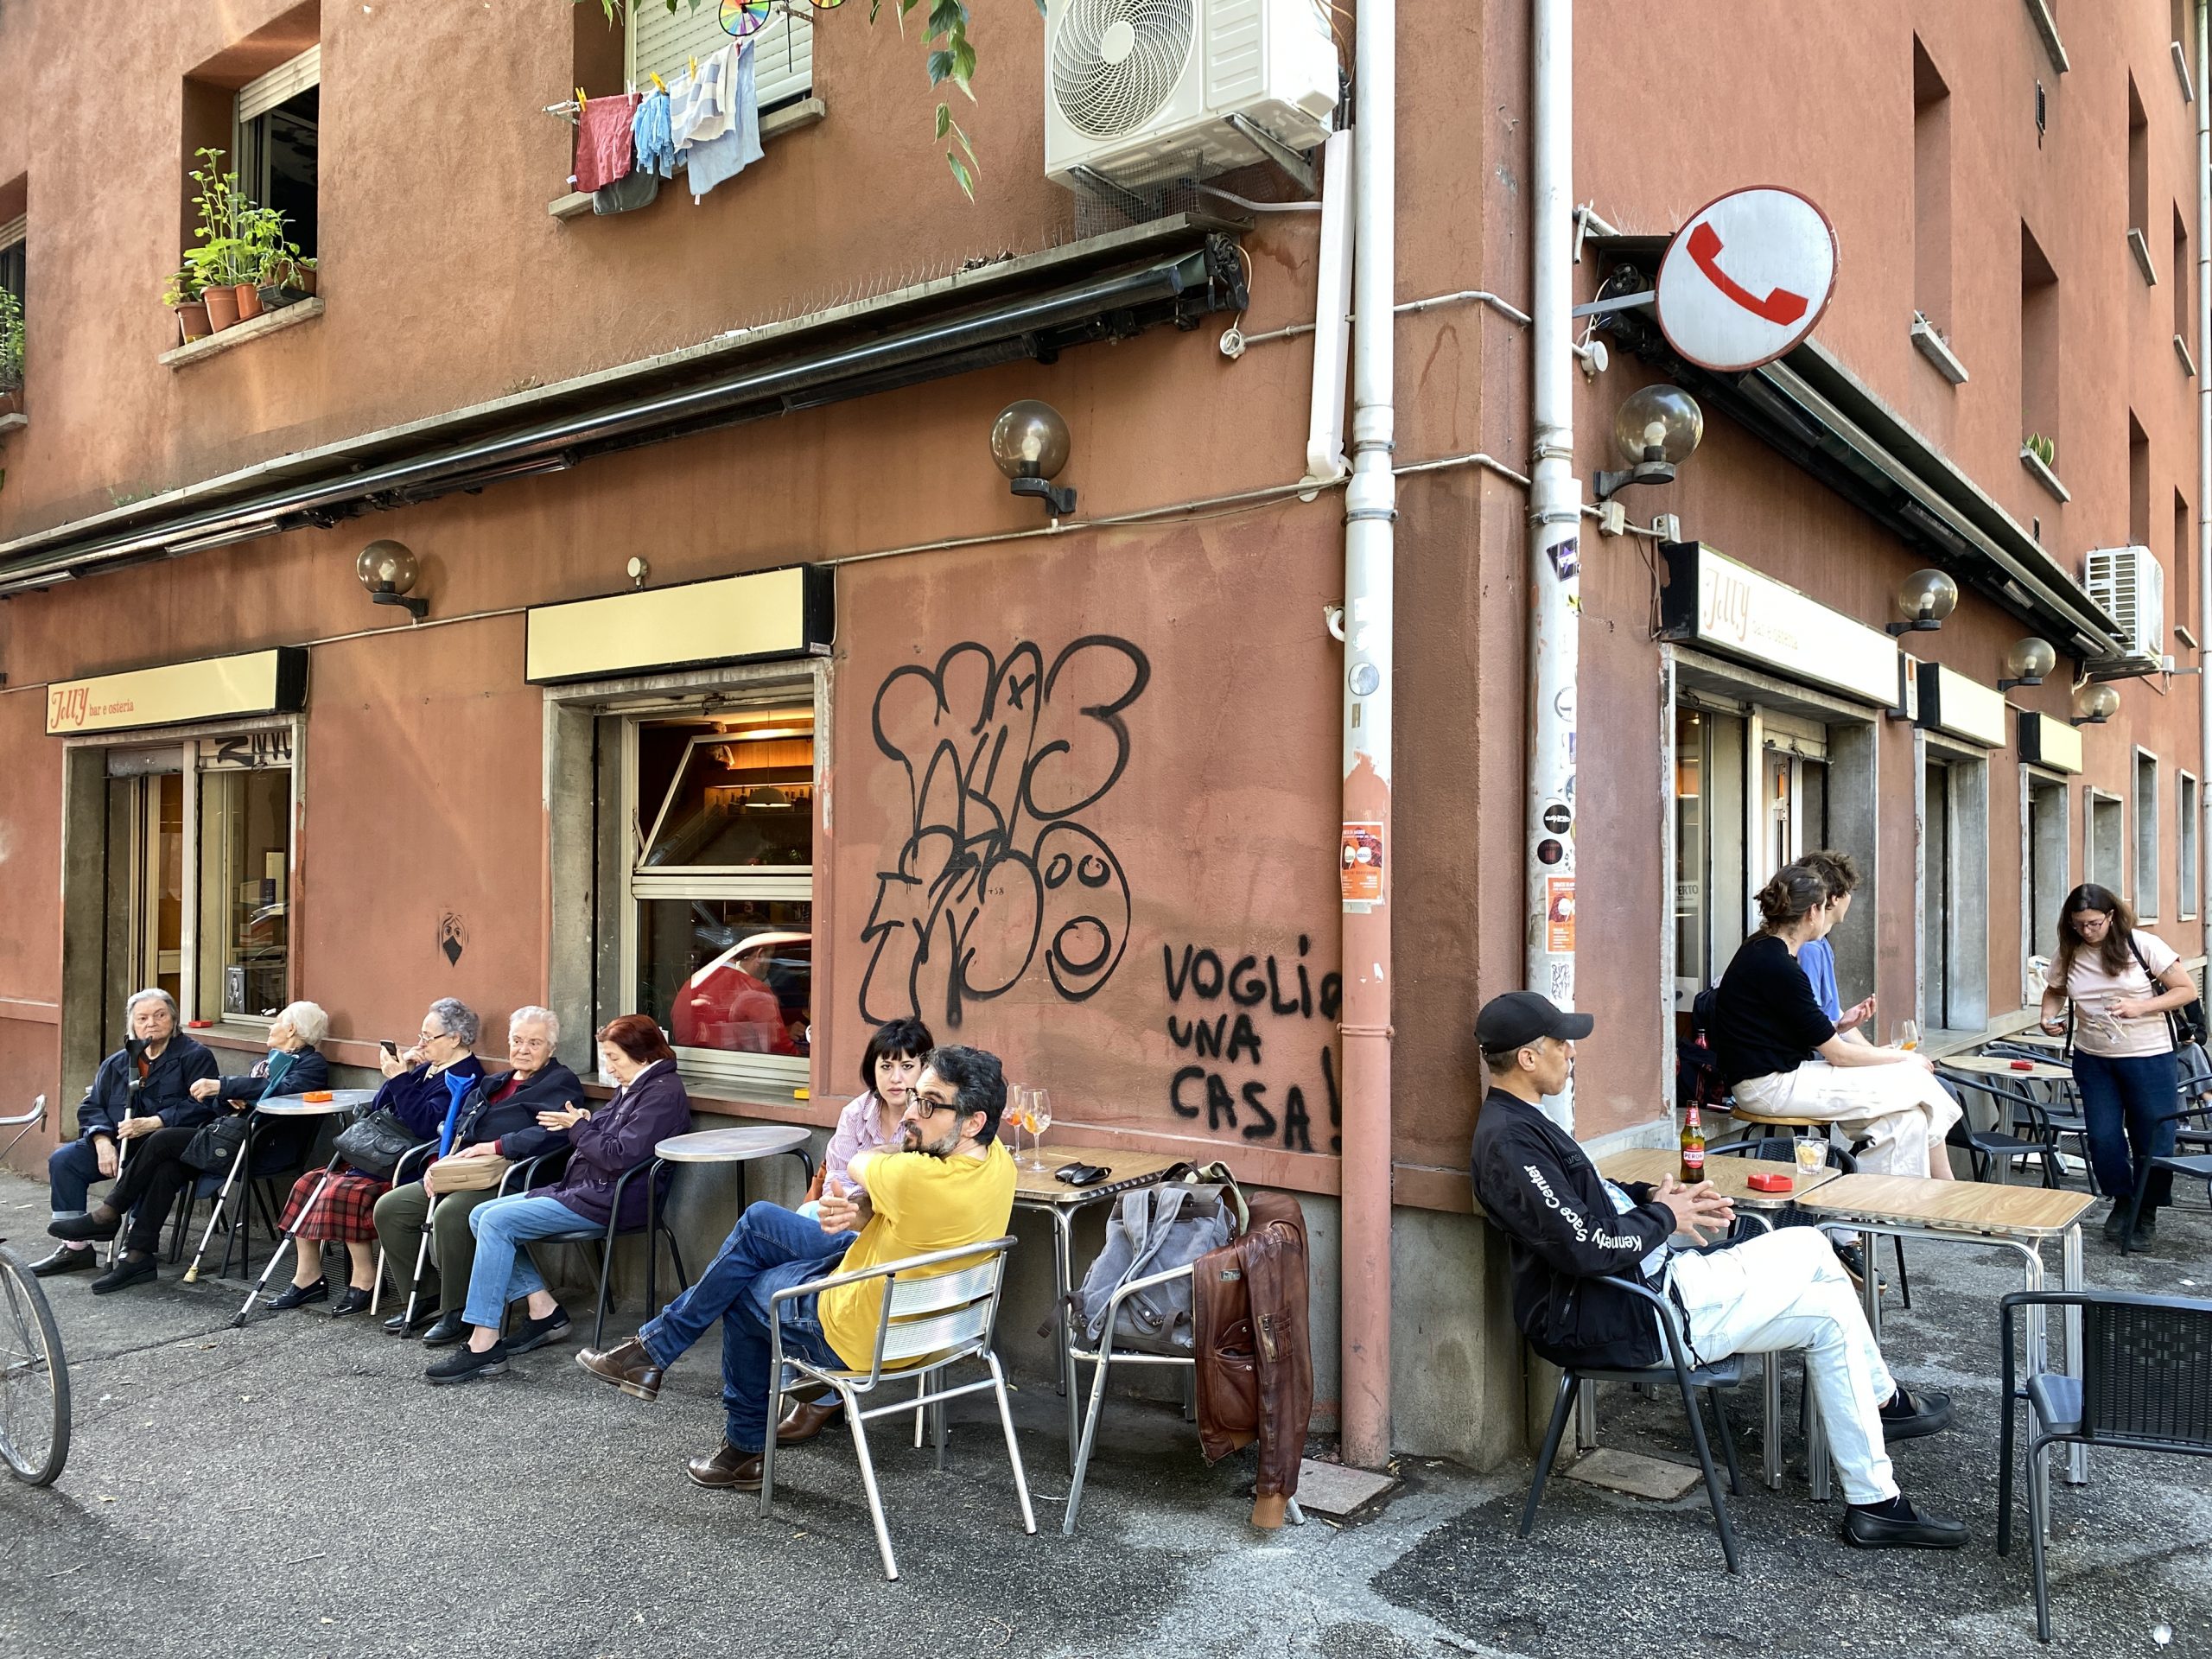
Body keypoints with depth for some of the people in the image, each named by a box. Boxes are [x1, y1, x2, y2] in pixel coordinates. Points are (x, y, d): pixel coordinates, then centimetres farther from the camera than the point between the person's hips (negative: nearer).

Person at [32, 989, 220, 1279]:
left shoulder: (195, 1057, 0)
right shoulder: (115, 1064, 19)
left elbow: (202, 1106, -12)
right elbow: (91, 1106, 14)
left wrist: (151, 1124, -22)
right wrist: (102, 1141, -7)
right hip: (117, 1144, 6)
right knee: (63, 1159, -13)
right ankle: (75, 1247, -7)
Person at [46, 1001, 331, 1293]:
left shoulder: (313, 1064, 2)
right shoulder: (268, 1060, 29)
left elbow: (283, 1090, -19)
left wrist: (222, 1087, -19)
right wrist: (227, 1098, -4)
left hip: (264, 1146, -8)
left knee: (163, 1140, -17)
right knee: (166, 1166, -18)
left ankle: (108, 1214, -3)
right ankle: (139, 1256, -15)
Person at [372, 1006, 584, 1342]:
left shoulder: (561, 1083, -1)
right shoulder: (491, 1083, 26)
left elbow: (554, 1132, -19)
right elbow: (458, 1129, 24)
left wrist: (497, 1146, -20)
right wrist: (440, 1162, 3)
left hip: (509, 1181, -9)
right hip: (458, 1176, 9)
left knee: (450, 1213, -34)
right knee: (389, 1207, -1)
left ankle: (457, 1312, -17)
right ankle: (426, 1297, 8)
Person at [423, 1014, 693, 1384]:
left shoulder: (663, 1093, -14)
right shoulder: (632, 1088, 19)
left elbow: (620, 1156, -22)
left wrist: (578, 1127, -9)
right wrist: (584, 1121, -2)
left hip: (608, 1201, -11)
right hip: (583, 1188, 11)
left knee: (497, 1222, -20)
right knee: (481, 1215, 4)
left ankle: (484, 1345, -19)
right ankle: (543, 1310, 3)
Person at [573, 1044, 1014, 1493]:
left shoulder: (919, 1179, -37)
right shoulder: (997, 1159, -11)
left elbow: (857, 1165, -15)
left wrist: (899, 1151, 3)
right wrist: (862, 1211, -21)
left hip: (865, 1336, -8)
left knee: (743, 1295, 19)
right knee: (758, 1220, 15)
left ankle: (746, 1448, 37)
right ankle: (653, 1349, 28)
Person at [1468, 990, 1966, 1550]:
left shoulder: (1519, 1123, 10)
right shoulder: (1509, 1141, -23)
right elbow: (1585, 1246, -28)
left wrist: (1650, 1196, 5)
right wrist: (1663, 1217, -11)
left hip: (1649, 1281, 10)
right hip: (1613, 1323, -10)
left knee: (1807, 1246, 14)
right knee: (1828, 1315, -3)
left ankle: (1881, 1400, 31)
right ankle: (1874, 1504, 10)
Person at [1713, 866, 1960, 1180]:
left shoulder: (1761, 950, 9)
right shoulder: (1778, 968, -20)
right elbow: (1837, 1053, -12)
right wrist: (1905, 1058, 0)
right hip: (1773, 1086, -9)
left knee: (1905, 1119, 0)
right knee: (1914, 1079, -5)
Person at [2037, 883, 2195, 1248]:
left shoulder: (2143, 945, -11)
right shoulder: (2069, 955, -1)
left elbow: (2187, 991, -8)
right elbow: (2054, 992, 16)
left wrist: (2140, 1006, -23)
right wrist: (2049, 1016, -6)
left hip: (2148, 1057, -3)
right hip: (2093, 1058, 3)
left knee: (2153, 1140, 5)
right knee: (2103, 1137, 2)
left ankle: (2146, 1215, 24)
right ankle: (2122, 1200, 27)